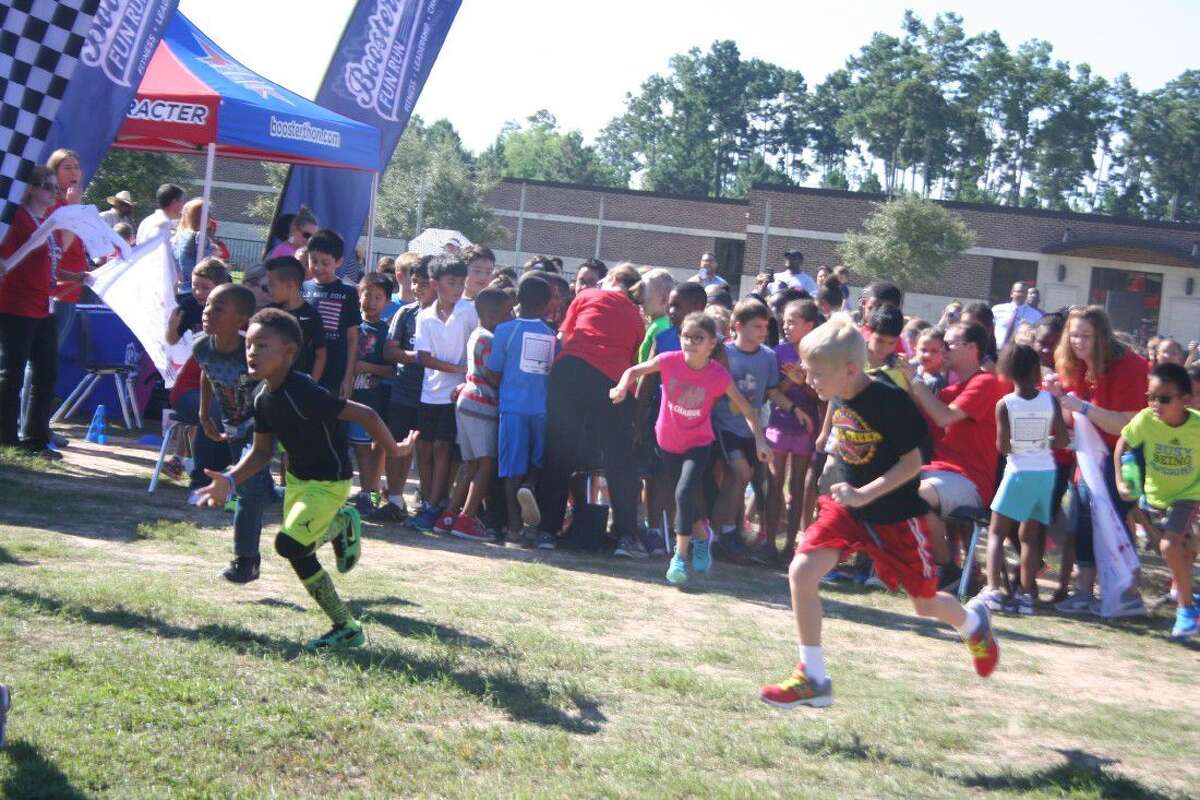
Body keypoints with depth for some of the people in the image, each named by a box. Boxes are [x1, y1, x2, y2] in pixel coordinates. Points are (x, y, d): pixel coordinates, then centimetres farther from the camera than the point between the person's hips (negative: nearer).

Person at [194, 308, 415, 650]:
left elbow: (366, 415, -27)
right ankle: (341, 524, 42)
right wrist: (229, 481, -9)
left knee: (289, 545, -20)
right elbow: (262, 452, 6)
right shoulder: (263, 397, -4)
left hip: (329, 481, -9)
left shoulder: (303, 393, -30)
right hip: (297, 477, 9)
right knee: (298, 550, 17)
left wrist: (395, 450, -15)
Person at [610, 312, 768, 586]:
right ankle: (702, 535, 45)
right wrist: (622, 387, -24)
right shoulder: (669, 361, -18)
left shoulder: (719, 375, -21)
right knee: (684, 496, 16)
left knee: (685, 493, -21)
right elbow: (635, 370, -4)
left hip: (698, 443, -3)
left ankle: (681, 556, -9)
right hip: (668, 441, 3)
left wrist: (760, 440, -20)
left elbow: (746, 409, -12)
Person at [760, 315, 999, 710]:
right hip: (846, 505, 5)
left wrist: (864, 495, -26)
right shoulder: (838, 397, -4)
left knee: (926, 603, 8)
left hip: (896, 514, -5)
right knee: (801, 572, -15)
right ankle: (812, 678, -4)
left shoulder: (889, 401, -24)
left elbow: (913, 462, -20)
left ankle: (973, 622, 46)